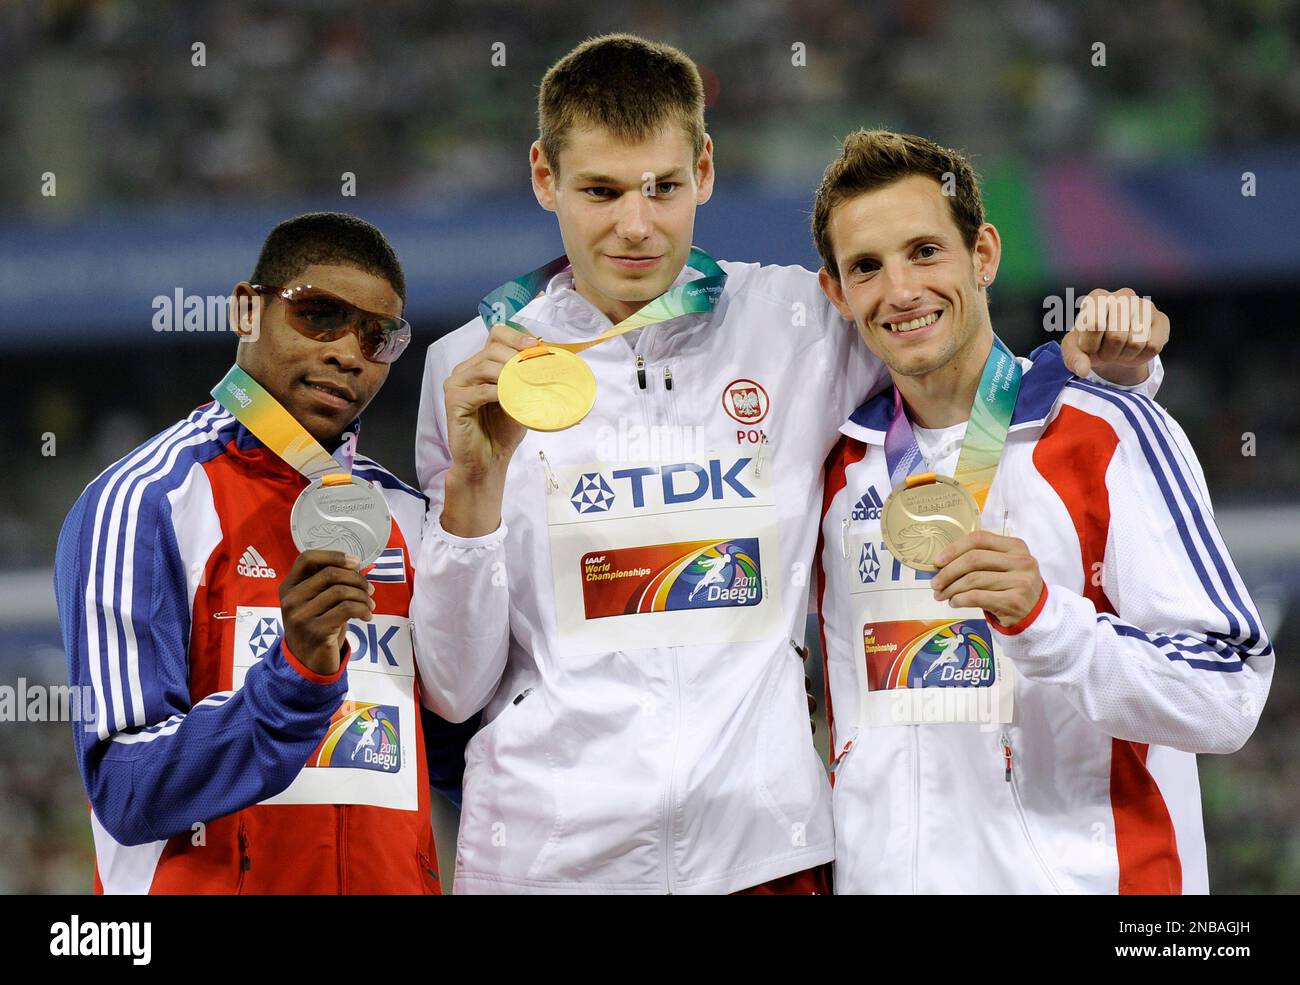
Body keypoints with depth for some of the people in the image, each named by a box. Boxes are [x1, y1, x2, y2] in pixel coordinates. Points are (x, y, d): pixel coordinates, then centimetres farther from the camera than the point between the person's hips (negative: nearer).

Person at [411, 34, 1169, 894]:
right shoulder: (471, 369, 2)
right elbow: (456, 688, 0)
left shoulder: (797, 322, 4)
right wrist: (473, 484, -13)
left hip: (758, 846, 1)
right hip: (544, 851, -1)